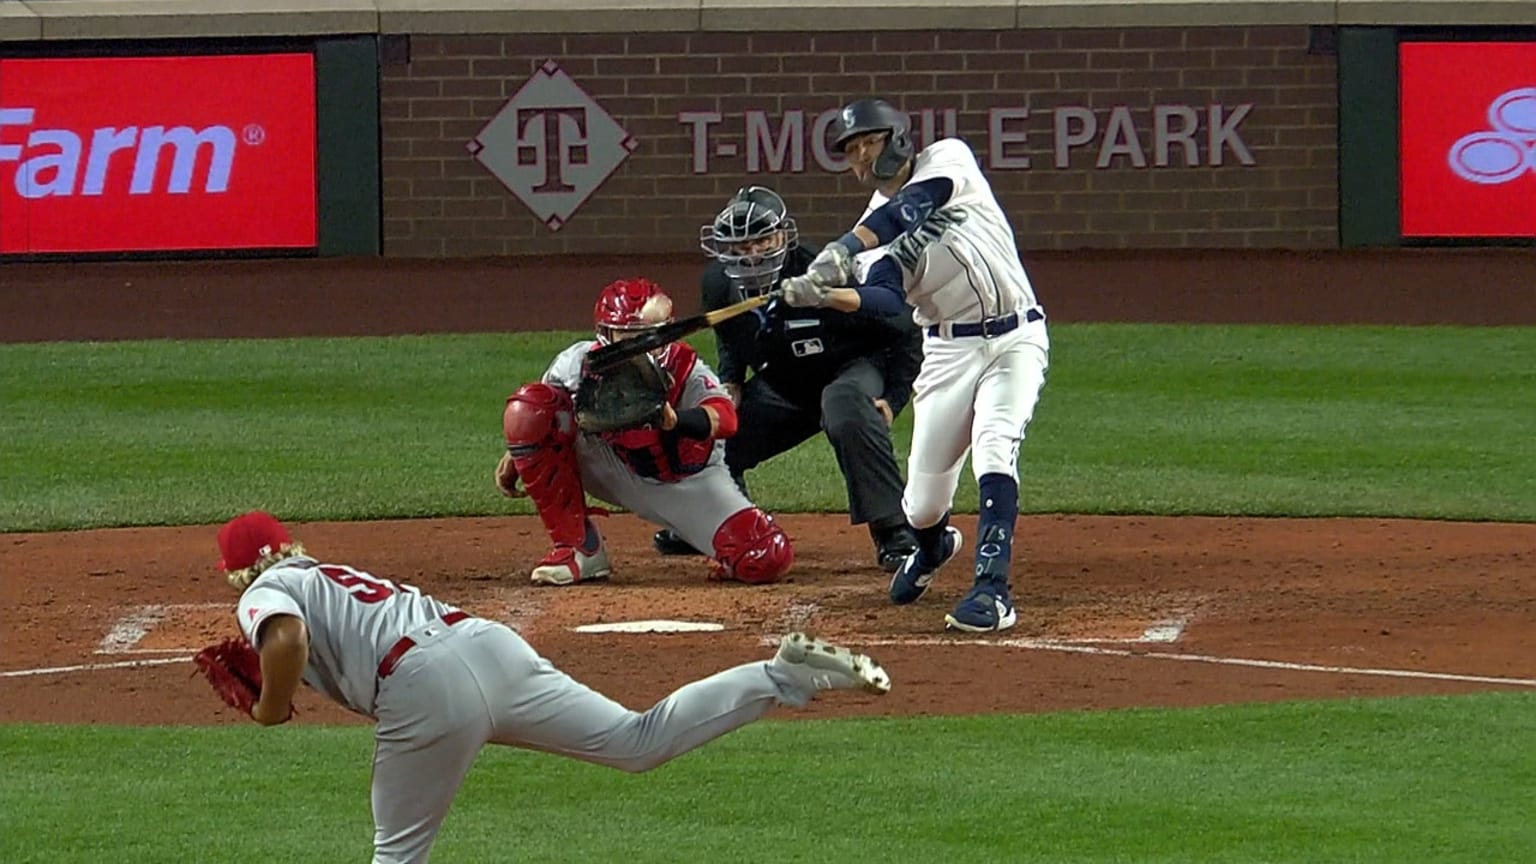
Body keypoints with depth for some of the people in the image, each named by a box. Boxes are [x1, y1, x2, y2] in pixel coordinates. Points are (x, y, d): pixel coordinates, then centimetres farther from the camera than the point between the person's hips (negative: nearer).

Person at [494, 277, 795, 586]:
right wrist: (514, 456, 1)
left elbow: (726, 418, -48)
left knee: (768, 561, -25)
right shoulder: (580, 363, -20)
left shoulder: (685, 368, -27)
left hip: (689, 480, -2)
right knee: (528, 411, -23)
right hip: (614, 474, 2)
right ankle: (578, 548, -10)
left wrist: (675, 421, -66)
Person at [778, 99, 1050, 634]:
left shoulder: (949, 159, -4)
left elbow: (913, 206, -27)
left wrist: (845, 250, -40)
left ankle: (992, 590, -27)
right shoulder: (874, 231, 1)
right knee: (923, 501, 3)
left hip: (1015, 339, -3)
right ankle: (932, 544, 40)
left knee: (993, 449, -26)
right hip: (949, 350, 3)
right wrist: (822, 295, -40)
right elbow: (886, 300, -19)